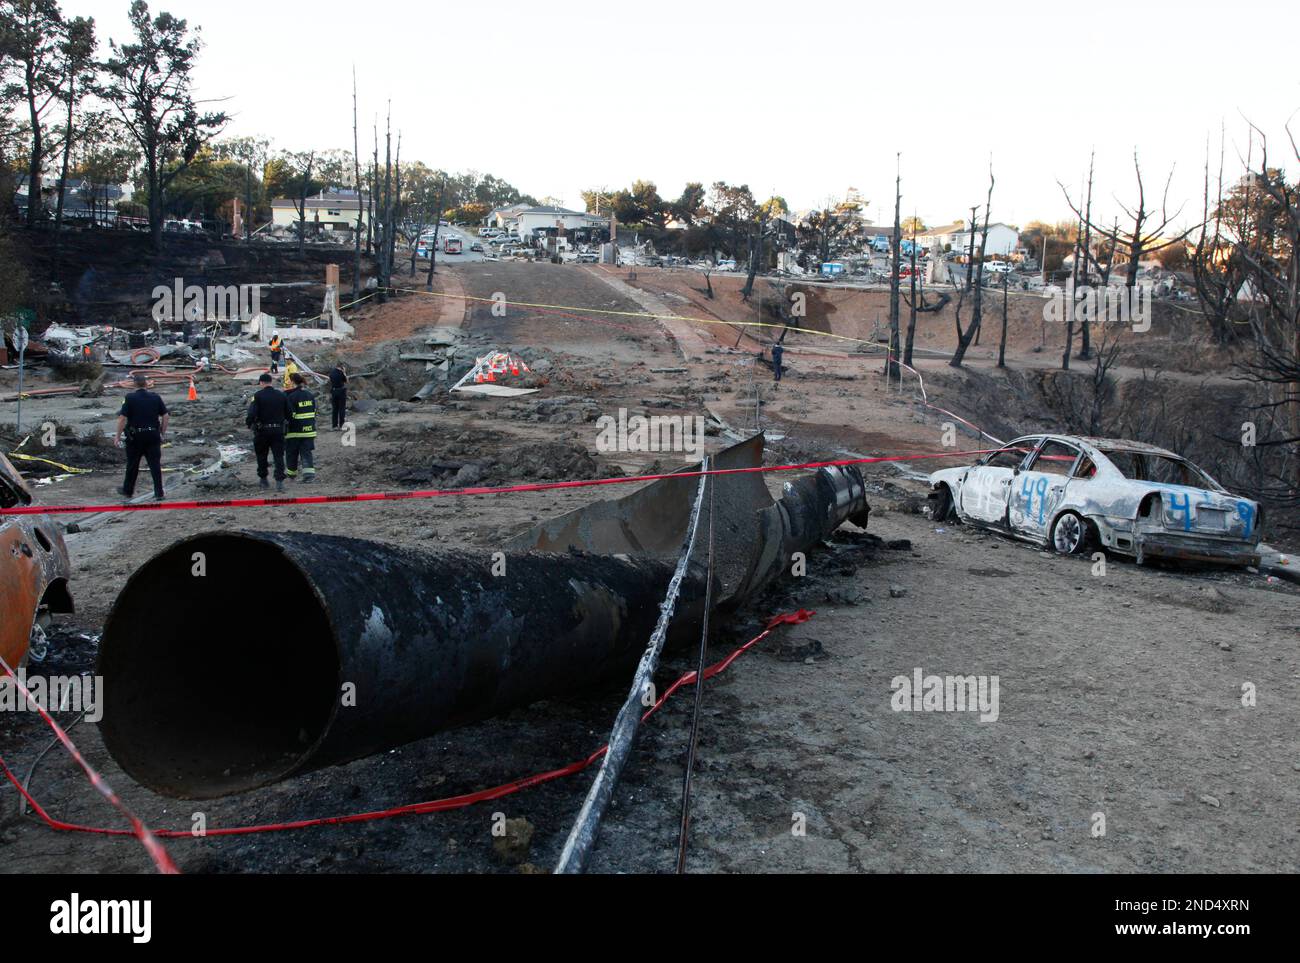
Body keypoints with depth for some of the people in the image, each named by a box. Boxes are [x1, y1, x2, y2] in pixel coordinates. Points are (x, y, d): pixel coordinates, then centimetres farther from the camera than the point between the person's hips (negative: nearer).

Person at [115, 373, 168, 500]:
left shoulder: (129, 398, -7)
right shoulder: (155, 397, 1)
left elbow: (122, 418, -10)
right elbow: (165, 416, 1)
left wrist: (118, 436, -2)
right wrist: (163, 433, 11)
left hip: (135, 436, -1)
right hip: (153, 436, 1)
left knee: (132, 465, 13)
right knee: (155, 464, 2)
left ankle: (128, 490, 28)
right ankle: (159, 493, -3)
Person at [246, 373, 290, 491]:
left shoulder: (258, 396, -9)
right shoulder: (281, 395, 2)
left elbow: (252, 413, -16)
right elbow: (288, 414, 4)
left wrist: (248, 422, 2)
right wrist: (284, 421, 24)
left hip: (262, 430, -2)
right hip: (278, 430, 2)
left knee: (261, 456, 15)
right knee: (279, 456, 2)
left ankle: (263, 480, 23)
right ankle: (279, 481, -10)